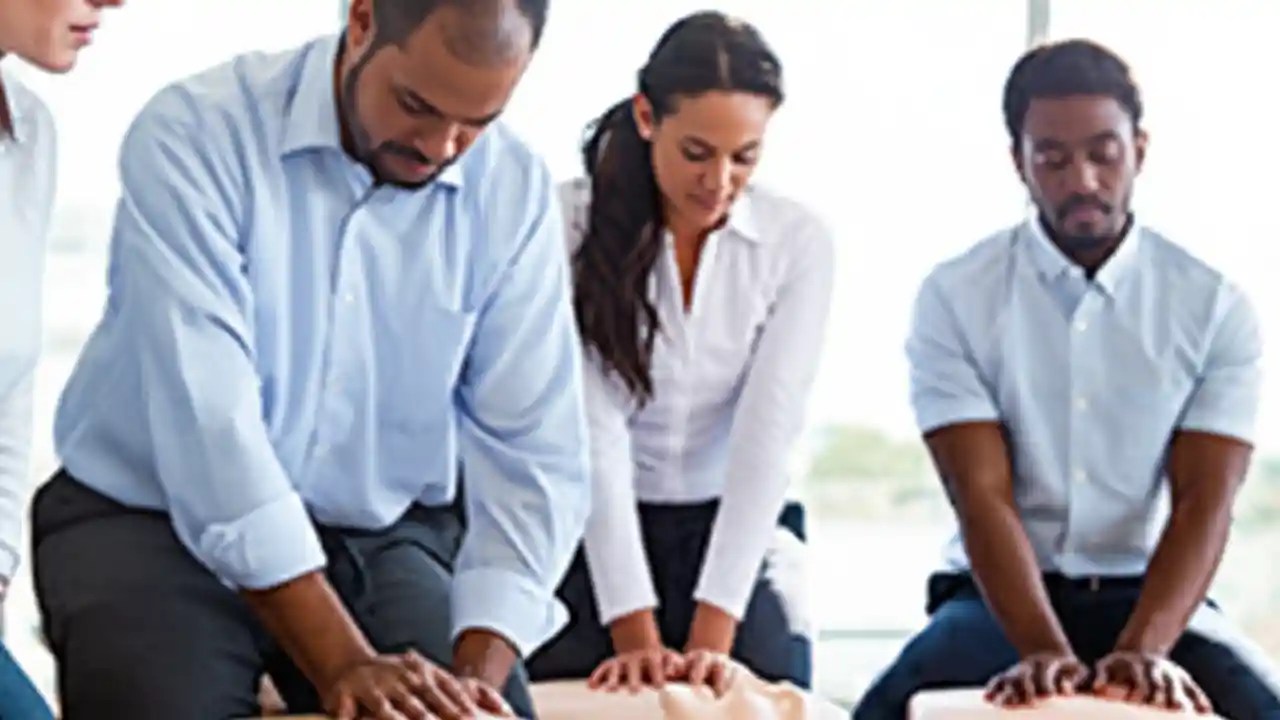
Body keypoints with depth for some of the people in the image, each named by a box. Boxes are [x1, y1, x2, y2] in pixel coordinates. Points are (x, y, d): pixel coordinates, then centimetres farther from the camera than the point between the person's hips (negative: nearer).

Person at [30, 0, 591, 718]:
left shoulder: (516, 191, -7)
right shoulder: (195, 136, -19)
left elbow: (534, 450, -11)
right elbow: (206, 417, -27)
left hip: (380, 532, 3)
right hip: (152, 521, -2)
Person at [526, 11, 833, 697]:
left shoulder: (797, 242, -7)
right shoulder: (574, 226, -11)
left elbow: (766, 435, -14)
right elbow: (593, 433, -16)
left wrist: (710, 635, -23)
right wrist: (636, 634, -23)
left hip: (734, 543, 1)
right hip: (592, 544, -1)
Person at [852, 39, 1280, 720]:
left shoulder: (1215, 306, -1)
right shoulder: (955, 297, -3)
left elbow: (1203, 504, -9)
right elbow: (982, 497, -11)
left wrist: (1144, 647, -27)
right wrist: (1045, 652, -27)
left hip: (1152, 595, 1)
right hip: (1000, 596, 0)